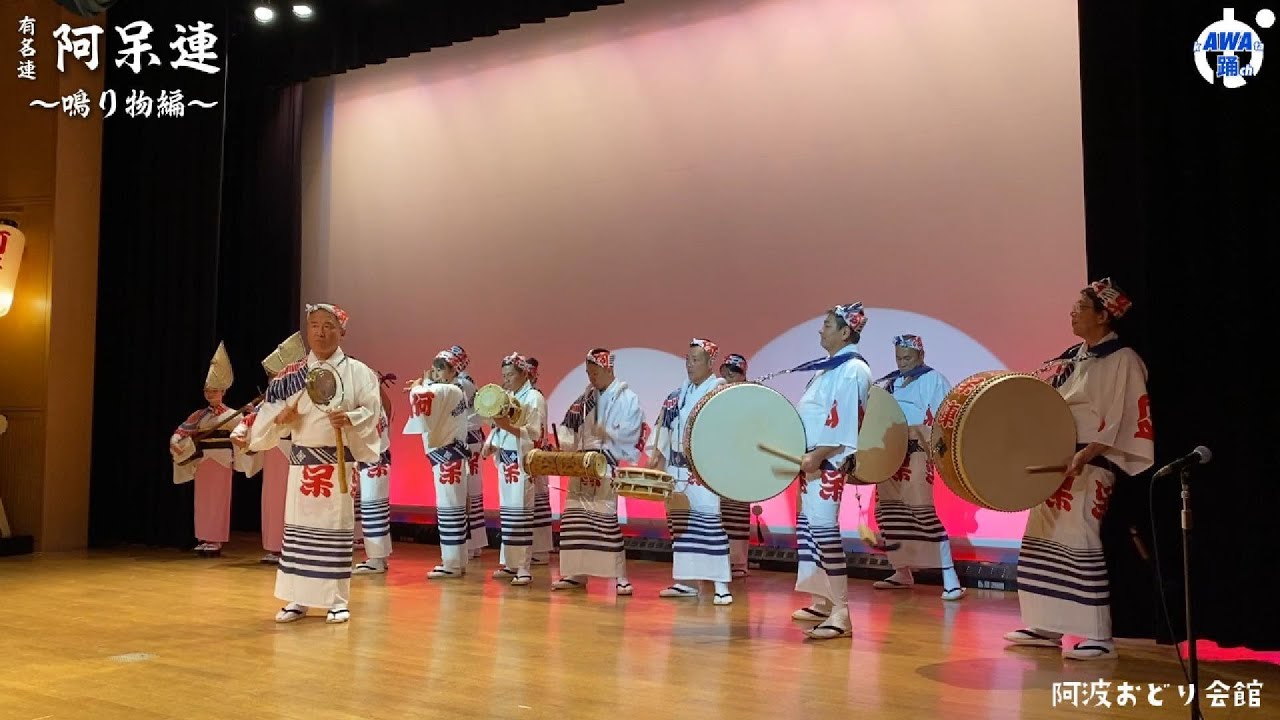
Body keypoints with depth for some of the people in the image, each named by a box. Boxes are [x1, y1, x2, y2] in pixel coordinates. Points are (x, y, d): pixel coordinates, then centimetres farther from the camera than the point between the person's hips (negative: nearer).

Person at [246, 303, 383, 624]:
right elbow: (268, 412, 10)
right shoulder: (292, 373, 8)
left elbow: (372, 411, -6)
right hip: (302, 461, 3)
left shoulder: (357, 371, 1)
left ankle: (338, 600, 9)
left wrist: (350, 419, -25)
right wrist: (280, 417, -12)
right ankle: (299, 598, 14)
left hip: (340, 462, -3)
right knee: (300, 527, 4)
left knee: (336, 527, 0)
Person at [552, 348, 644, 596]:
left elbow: (628, 436, -12)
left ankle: (620, 576, -1)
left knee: (605, 517, -8)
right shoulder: (586, 398, 13)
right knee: (575, 517, 6)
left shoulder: (627, 398, -5)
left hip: (609, 469, -6)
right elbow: (574, 431, 16)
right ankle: (577, 573, 14)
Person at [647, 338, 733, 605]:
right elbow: (665, 425, 16)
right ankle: (687, 581, 15)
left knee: (707, 520, -11)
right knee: (680, 520, 7)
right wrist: (657, 453, 5)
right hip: (677, 465, 7)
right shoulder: (679, 393, 16)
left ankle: (721, 585, -9)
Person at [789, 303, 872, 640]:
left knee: (824, 527, -13)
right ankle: (824, 602, 21)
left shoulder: (853, 370, -11)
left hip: (828, 461, -10)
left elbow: (845, 423, -19)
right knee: (808, 525, 12)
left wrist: (817, 456, -23)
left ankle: (841, 613, -11)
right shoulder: (828, 368, 16)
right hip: (810, 457, 10)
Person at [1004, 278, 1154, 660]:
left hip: (1089, 465, -8)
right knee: (1043, 540, 8)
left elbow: (1122, 419, -14)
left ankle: (1099, 636, -3)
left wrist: (1085, 455, -23)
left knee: (1078, 542, -11)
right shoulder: (1070, 357, 14)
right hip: (1053, 460, 8)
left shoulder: (1122, 360, -8)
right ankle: (1047, 626, 16)